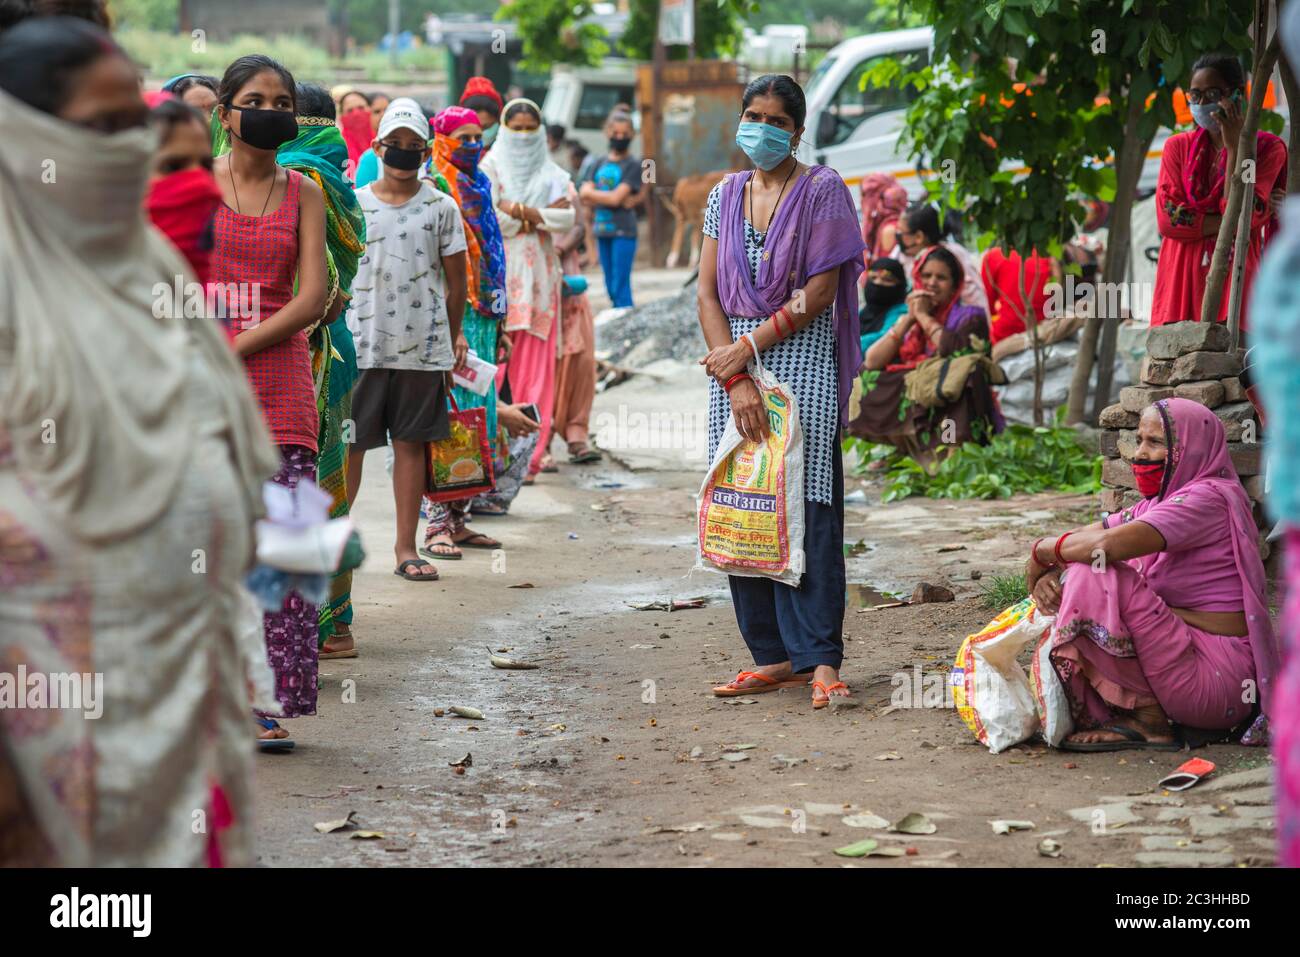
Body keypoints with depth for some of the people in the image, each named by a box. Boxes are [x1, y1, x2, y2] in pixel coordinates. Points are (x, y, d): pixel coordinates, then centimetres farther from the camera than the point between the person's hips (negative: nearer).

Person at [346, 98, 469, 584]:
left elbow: (456, 280, 10)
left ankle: (406, 547, 10)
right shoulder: (354, 204, 5)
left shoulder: (441, 207, 4)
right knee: (350, 444, 1)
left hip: (423, 344, 0)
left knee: (410, 444, 5)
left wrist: (454, 336, 10)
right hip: (361, 343, 0)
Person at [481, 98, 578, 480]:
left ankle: (529, 451, -1)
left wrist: (520, 211, -10)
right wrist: (542, 215, -4)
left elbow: (568, 219, 0)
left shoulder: (552, 174, 15)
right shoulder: (491, 168, 4)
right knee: (499, 360, -9)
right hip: (501, 274, -3)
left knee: (535, 365, -2)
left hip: (539, 276, 3)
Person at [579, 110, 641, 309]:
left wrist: (592, 193, 0)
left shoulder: (632, 165, -1)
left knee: (621, 287, -10)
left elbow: (616, 199, -10)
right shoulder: (598, 165, 14)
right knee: (611, 286, 9)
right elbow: (584, 195, 3)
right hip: (602, 229, 6)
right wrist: (607, 197, -12)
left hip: (623, 231, -6)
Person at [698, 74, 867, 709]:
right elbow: (708, 293, 6)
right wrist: (735, 379, -8)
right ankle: (774, 656, 7)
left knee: (806, 508, -10)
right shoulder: (725, 196, 13)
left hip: (802, 360, -5)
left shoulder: (821, 190, 0)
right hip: (733, 363, 5)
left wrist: (748, 346, -11)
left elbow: (820, 290, -8)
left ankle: (820, 660, -12)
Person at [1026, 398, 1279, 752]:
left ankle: (1147, 720, -13)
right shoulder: (1160, 503, 17)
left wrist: (1040, 553, -10)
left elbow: (1107, 545, -27)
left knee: (1095, 576, -21)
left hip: (1219, 677, -10)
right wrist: (1047, 574, -8)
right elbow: (1080, 538, 15)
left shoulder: (1208, 498, -14)